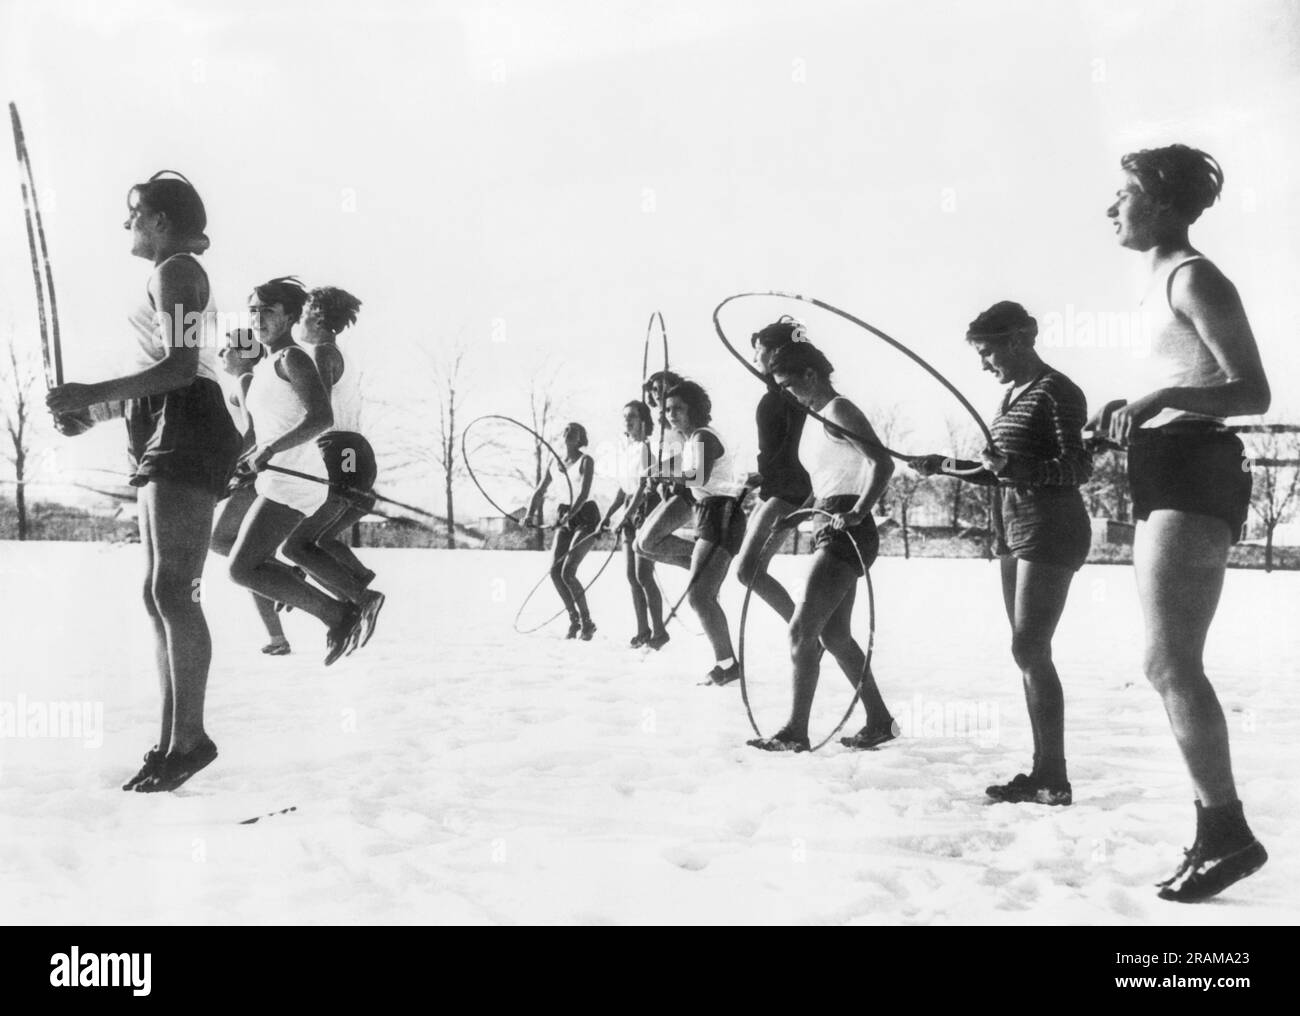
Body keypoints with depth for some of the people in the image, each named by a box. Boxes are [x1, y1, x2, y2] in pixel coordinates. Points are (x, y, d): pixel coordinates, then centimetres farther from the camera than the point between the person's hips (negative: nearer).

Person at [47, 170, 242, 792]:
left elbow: (181, 368, -17)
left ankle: (188, 737, -11)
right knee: (162, 594, 8)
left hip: (186, 436, -10)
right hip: (165, 439, 10)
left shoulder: (175, 270, -5)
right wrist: (93, 414, 23)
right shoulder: (173, 275, 25)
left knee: (171, 590, -13)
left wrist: (93, 394, -20)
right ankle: (173, 740, 12)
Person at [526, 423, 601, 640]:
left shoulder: (585, 461, -7)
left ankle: (587, 622, -2)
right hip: (564, 518, 6)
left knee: (567, 572, -16)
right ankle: (574, 620, 9)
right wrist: (530, 515, -4)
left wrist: (570, 514, -35)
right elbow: (539, 492, 13)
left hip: (585, 516, -6)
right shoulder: (555, 464, 11)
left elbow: (583, 493, -20)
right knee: (554, 571, -6)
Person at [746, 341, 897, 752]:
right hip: (828, 529, 10)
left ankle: (795, 732, -7)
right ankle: (879, 721, 23)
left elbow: (882, 463, -22)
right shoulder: (816, 417, 17)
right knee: (834, 634, 14)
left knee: (801, 629, -12)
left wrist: (858, 512, -32)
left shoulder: (838, 411, -11)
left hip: (846, 531, -10)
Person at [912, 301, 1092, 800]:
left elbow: (1078, 468, -17)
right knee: (1028, 652, 9)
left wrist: (1018, 468, -31)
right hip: (1015, 527, 9)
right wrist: (947, 466, 14)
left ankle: (1054, 779, -6)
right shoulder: (1012, 395, 15)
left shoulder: (1056, 392, -11)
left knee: (1030, 650, -11)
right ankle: (1042, 769, 14)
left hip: (1051, 530, -9)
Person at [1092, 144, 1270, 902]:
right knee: (1170, 665, 11)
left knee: (1170, 664, -12)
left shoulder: (1194, 279, -9)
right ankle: (1220, 830, 18)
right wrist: (1133, 410, 17)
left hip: (1193, 472, -10)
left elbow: (1254, 392, -14)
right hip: (1170, 473, 10)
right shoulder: (1166, 282, 19)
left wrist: (1161, 397, -27)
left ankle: (1228, 832, -5)